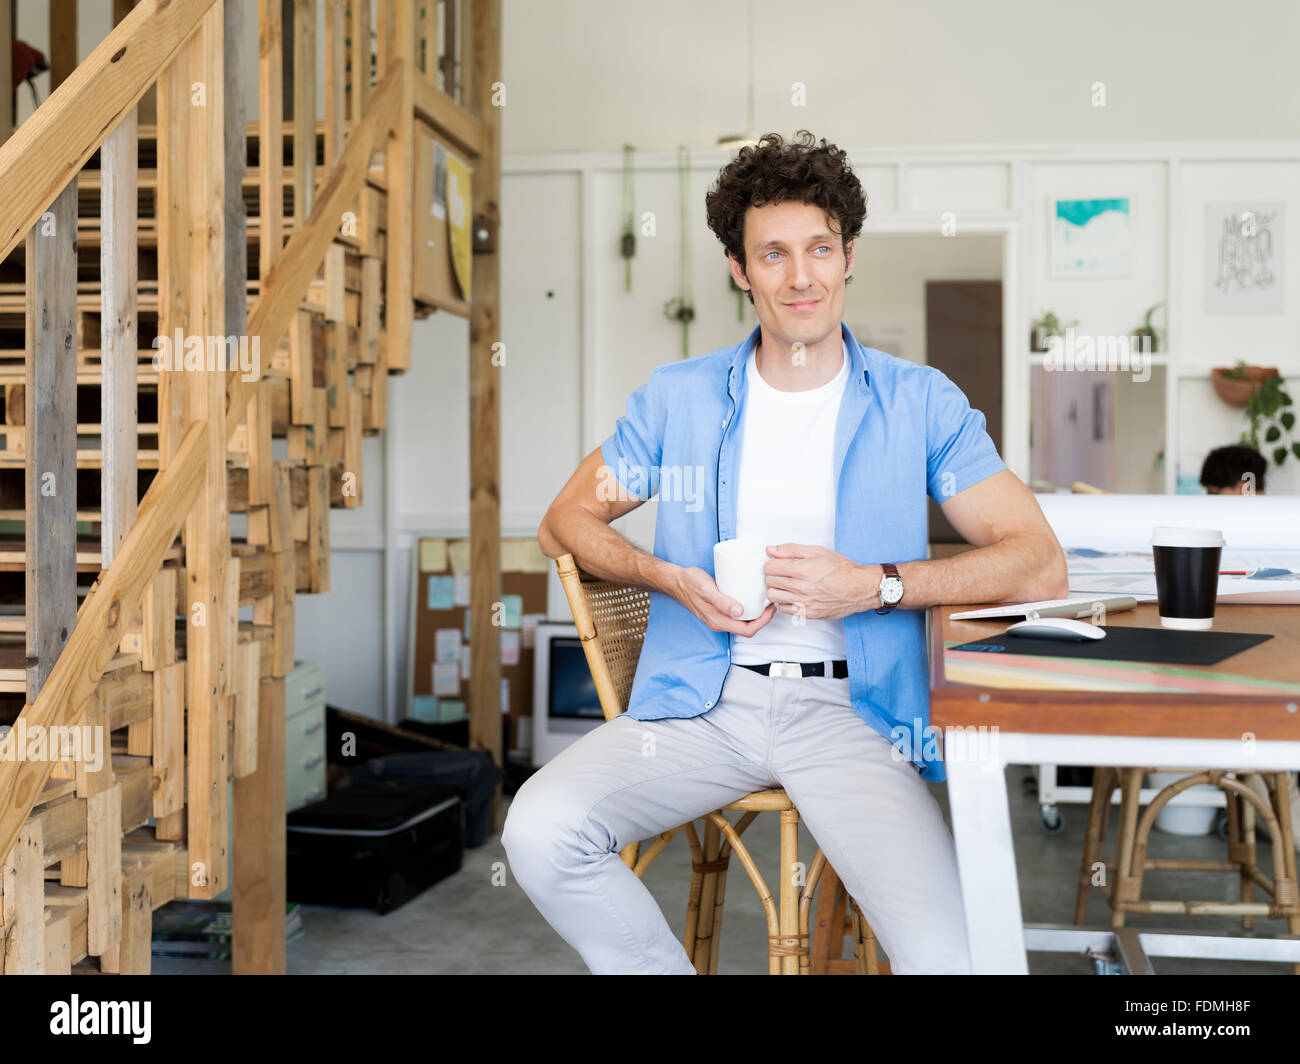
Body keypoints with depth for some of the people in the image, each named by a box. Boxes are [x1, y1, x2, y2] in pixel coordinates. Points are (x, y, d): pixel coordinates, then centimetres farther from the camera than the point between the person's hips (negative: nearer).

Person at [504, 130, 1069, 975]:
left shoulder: (919, 403, 4)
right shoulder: (680, 397, 9)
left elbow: (1041, 567, -1)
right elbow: (566, 522, 16)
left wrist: (875, 585, -11)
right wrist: (670, 579, -3)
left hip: (850, 707, -2)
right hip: (703, 697, 2)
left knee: (947, 956, -25)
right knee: (540, 829, -24)